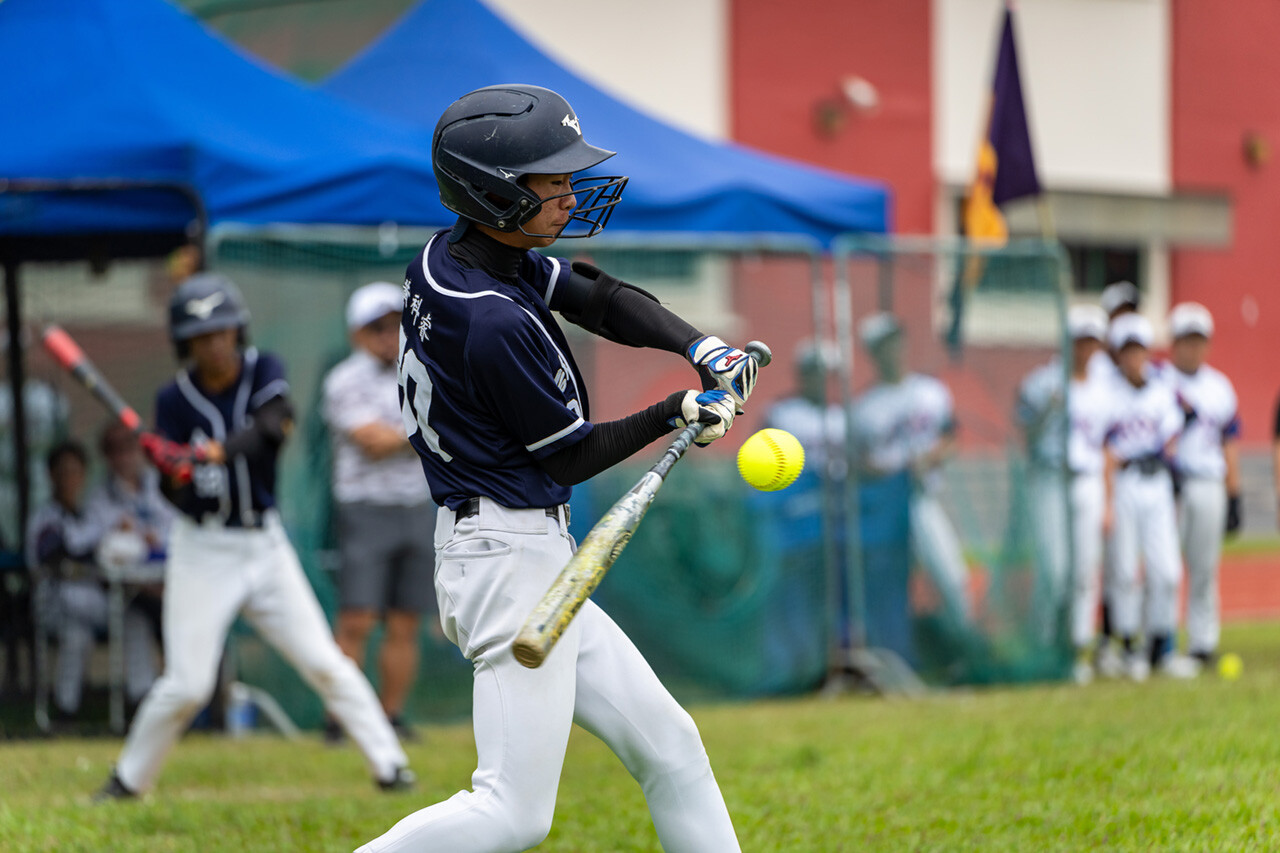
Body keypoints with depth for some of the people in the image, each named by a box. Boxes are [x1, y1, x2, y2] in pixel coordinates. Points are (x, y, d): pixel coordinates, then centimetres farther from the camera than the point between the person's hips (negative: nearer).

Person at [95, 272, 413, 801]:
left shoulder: (263, 371, -4)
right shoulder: (175, 401, -7)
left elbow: (273, 427, -26)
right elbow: (183, 499, -14)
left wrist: (217, 451, -41)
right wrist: (175, 474, -37)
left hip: (265, 544, 2)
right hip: (203, 552, -2)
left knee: (324, 662, -2)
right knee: (187, 685, -6)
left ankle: (389, 766, 3)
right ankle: (128, 781, 10)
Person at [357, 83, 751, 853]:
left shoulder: (458, 252, 5)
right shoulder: (497, 321, -22)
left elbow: (598, 299, 13)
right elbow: (572, 457, -12)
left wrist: (702, 348, -3)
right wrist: (679, 415, 1)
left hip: (536, 560, 11)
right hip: (513, 554, -11)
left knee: (670, 749, 12)